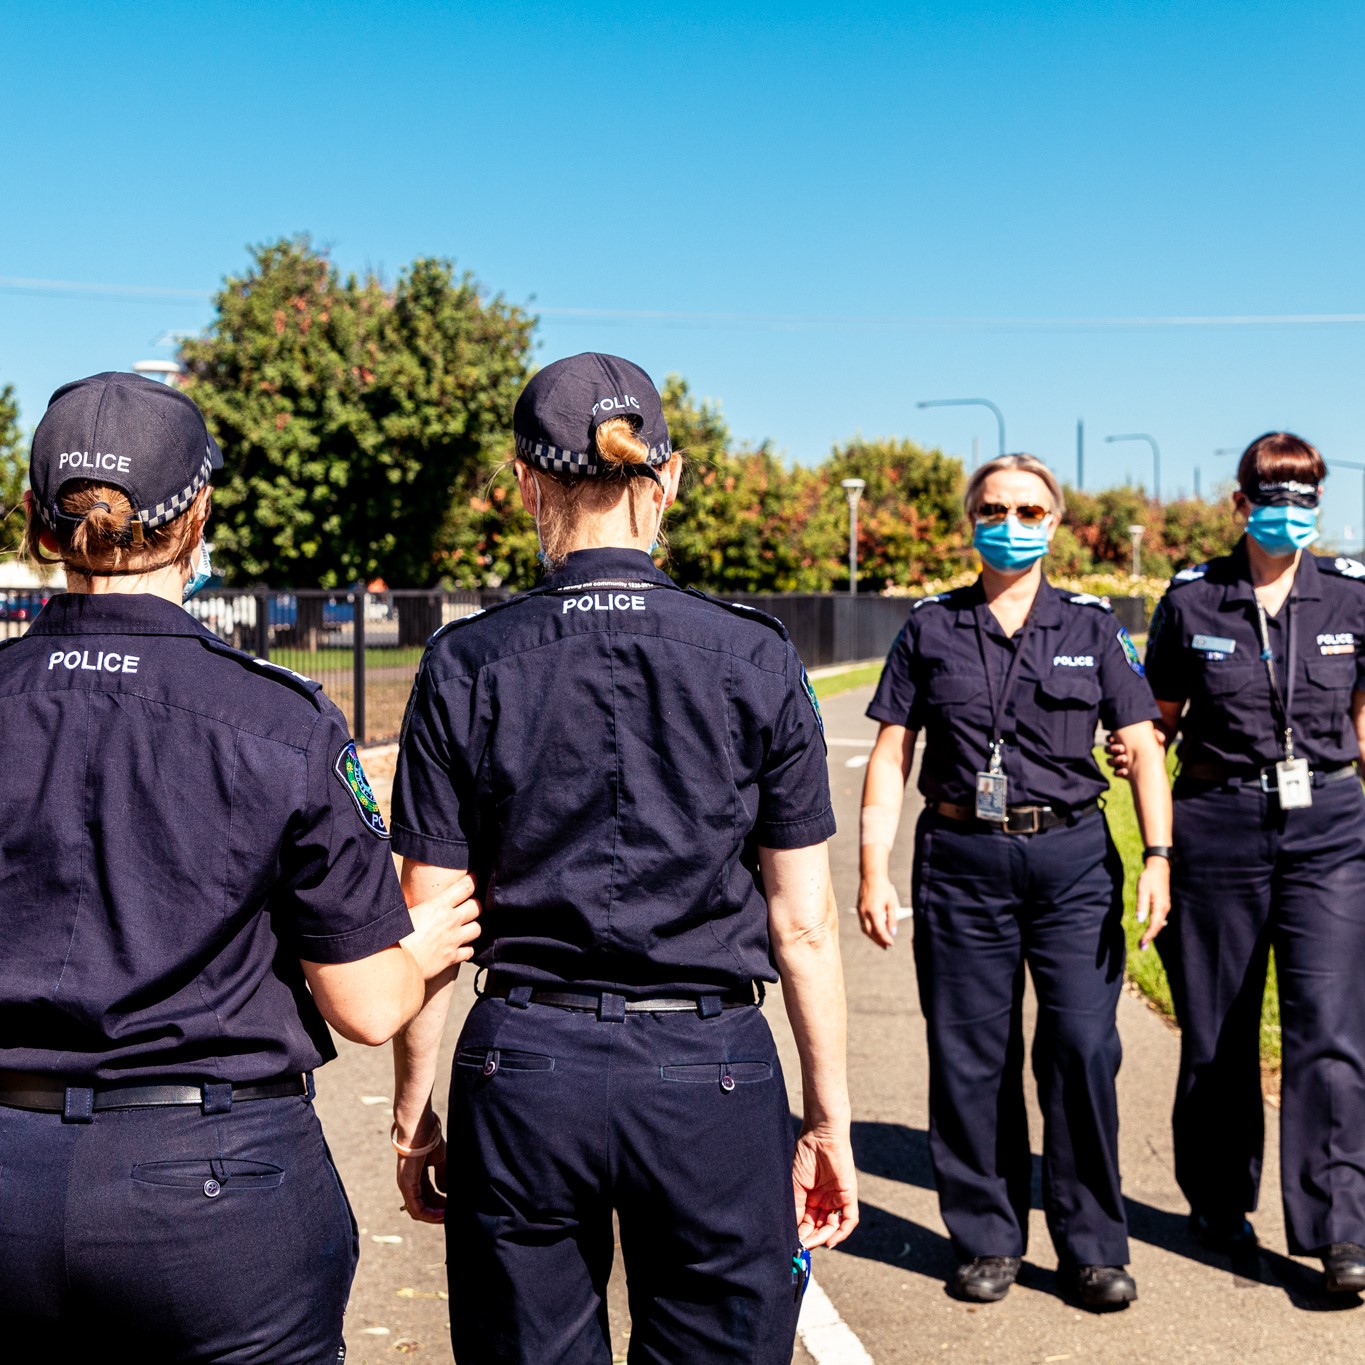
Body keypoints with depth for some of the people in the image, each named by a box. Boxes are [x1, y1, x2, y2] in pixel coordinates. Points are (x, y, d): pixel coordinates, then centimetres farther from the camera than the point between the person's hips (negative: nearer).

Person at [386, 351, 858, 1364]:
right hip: (711, 1071, 0)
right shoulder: (755, 659, -4)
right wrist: (829, 1120, 7)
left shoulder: (467, 665, -3)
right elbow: (803, 923, -2)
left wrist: (415, 1115, 10)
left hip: (523, 1070, 1)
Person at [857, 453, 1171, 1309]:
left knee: (1083, 1047, -5)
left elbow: (1142, 747, 7)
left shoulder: (1091, 627, 8)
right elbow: (891, 754, 7)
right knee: (969, 1056, 3)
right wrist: (874, 870, 0)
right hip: (961, 862, 1)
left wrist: (1158, 857, -4)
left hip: (1071, 857, 0)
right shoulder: (931, 628, 8)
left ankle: (1093, 1247, 9)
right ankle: (987, 1240, 18)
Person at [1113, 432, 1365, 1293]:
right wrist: (1131, 751, -11)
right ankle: (1220, 1201, 28)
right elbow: (1161, 720, 9)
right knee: (1217, 1029, 9)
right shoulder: (1192, 600, 1)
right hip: (1219, 826, 0)